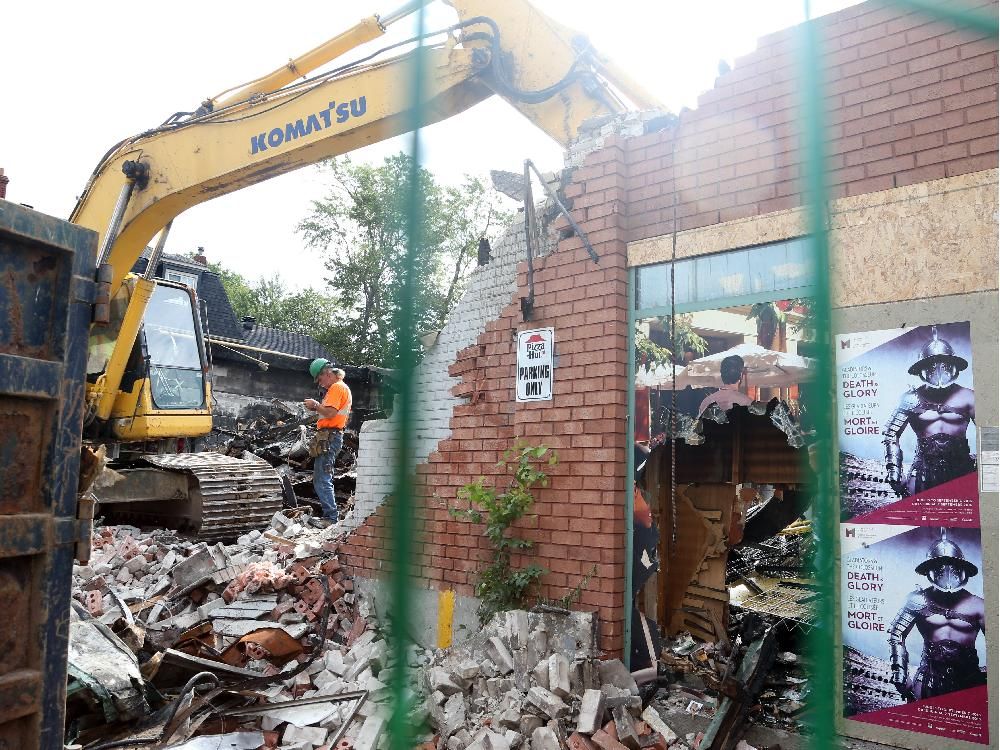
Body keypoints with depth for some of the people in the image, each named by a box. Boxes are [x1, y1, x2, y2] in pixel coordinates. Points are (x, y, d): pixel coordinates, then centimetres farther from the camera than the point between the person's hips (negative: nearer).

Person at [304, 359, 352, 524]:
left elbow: (330, 413, -21)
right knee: (321, 479, 13)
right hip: (332, 437, 11)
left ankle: (331, 518, -13)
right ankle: (330, 515, 15)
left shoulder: (337, 387, -9)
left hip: (329, 437, -11)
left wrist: (315, 405, -6)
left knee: (322, 481, -12)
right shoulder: (342, 387, 23)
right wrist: (317, 408, 9)